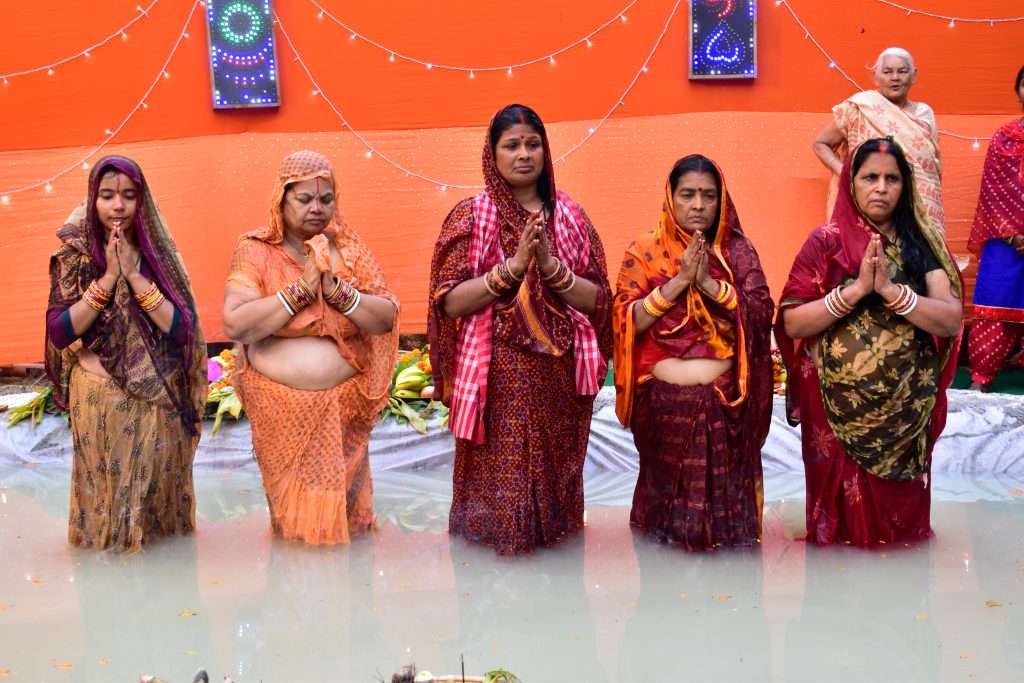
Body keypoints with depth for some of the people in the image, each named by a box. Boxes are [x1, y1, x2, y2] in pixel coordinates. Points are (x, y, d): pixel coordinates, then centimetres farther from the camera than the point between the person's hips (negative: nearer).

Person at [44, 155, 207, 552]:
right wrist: (107, 278, -17)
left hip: (157, 401, 1)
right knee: (105, 500, 9)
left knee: (157, 496, 10)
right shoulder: (74, 254, -3)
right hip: (97, 400, 0)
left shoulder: (157, 252, -1)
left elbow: (181, 329, -10)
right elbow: (59, 333, -11)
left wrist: (134, 275, -17)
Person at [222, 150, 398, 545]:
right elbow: (235, 325, -18)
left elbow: (387, 317, -4)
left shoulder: (349, 249, 3)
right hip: (281, 406, -2)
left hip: (344, 406, 2)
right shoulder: (255, 251, -5)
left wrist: (336, 289, -17)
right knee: (292, 508, 8)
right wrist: (301, 289, -19)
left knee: (343, 504, 11)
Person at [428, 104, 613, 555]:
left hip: (558, 378, 3)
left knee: (554, 481, 11)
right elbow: (449, 302, -9)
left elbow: (597, 300, 2)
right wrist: (512, 268, -19)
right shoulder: (470, 216, -2)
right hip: (497, 380, -3)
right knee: (499, 482, 1)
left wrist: (550, 267, -15)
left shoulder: (569, 217, 7)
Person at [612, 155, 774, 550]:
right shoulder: (645, 251, 3)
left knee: (725, 499, 2)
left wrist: (708, 282, -17)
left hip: (724, 402, 0)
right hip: (663, 401, 0)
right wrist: (678, 281, -16)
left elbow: (762, 314, -6)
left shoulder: (738, 250, 5)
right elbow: (627, 321, -7)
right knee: (667, 501, 6)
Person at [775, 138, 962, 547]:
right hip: (839, 406, -2)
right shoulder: (826, 242, -2)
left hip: (905, 408, 2)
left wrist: (891, 290, -21)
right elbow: (792, 324, -10)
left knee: (898, 507, 13)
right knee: (844, 509, 9)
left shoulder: (921, 244, 3)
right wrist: (855, 289, -20)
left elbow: (952, 320, -9)